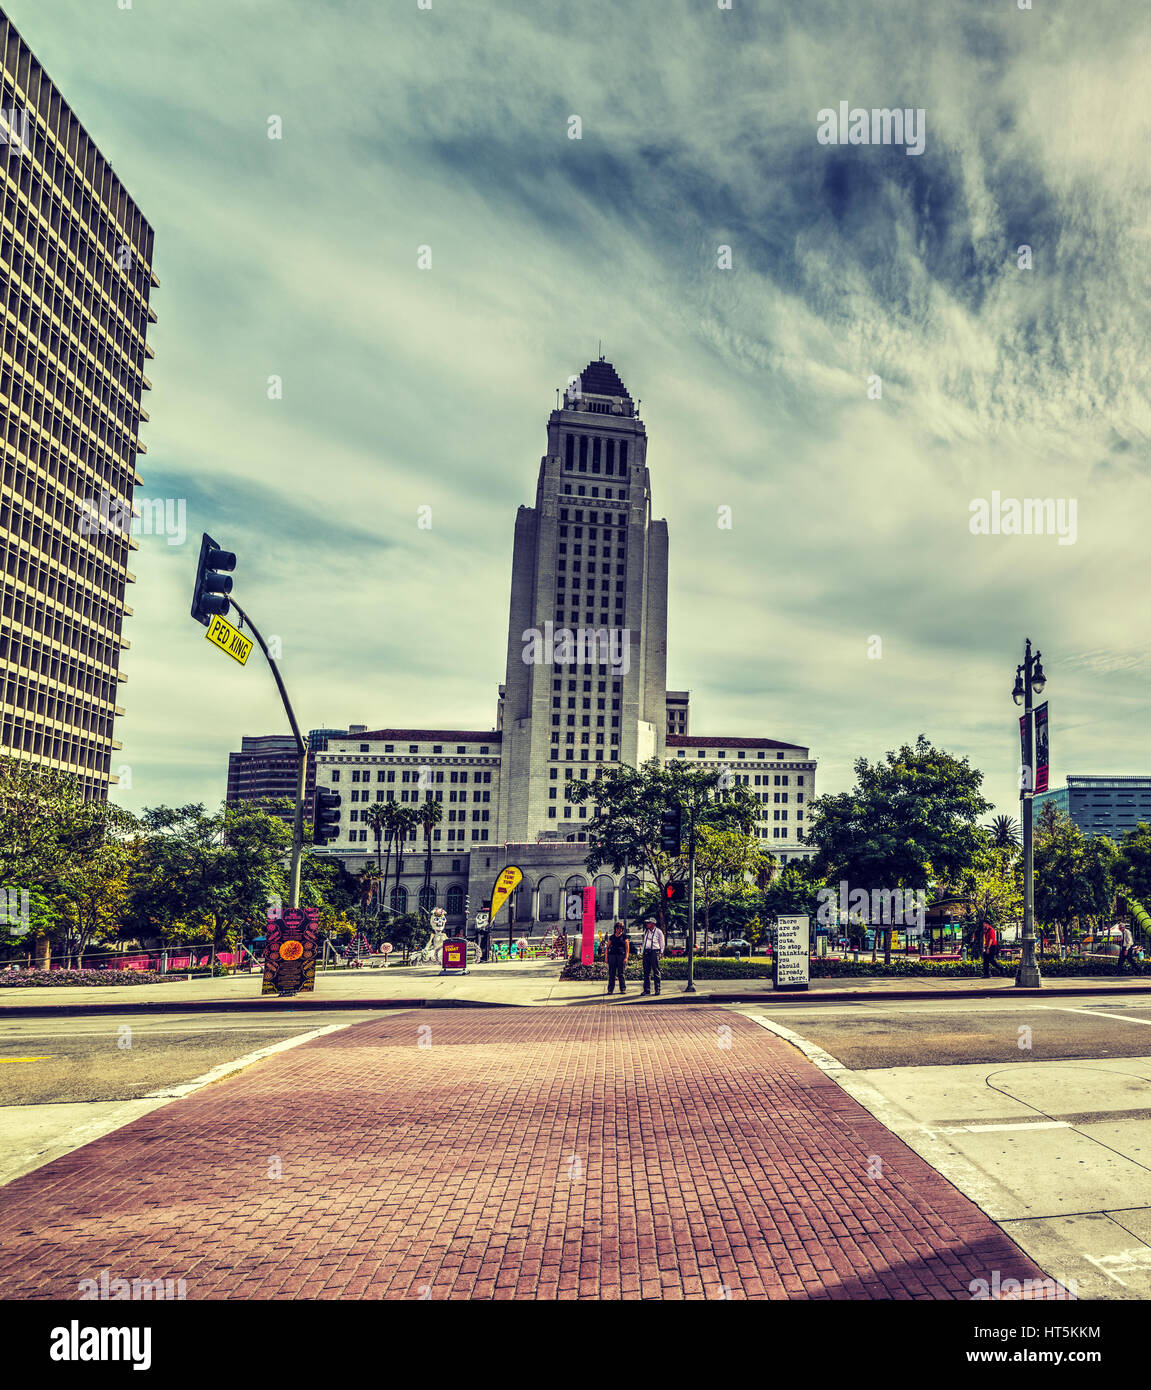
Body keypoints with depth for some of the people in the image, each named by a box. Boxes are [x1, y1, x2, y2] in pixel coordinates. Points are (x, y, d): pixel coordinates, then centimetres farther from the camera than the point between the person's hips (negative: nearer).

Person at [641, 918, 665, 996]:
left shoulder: (658, 932, -2)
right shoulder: (645, 931, 12)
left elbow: (662, 943, 7)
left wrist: (661, 952, 6)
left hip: (655, 951, -5)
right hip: (646, 951, 5)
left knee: (656, 971, -3)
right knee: (646, 971, 5)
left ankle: (657, 990, 2)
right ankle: (647, 989, 10)